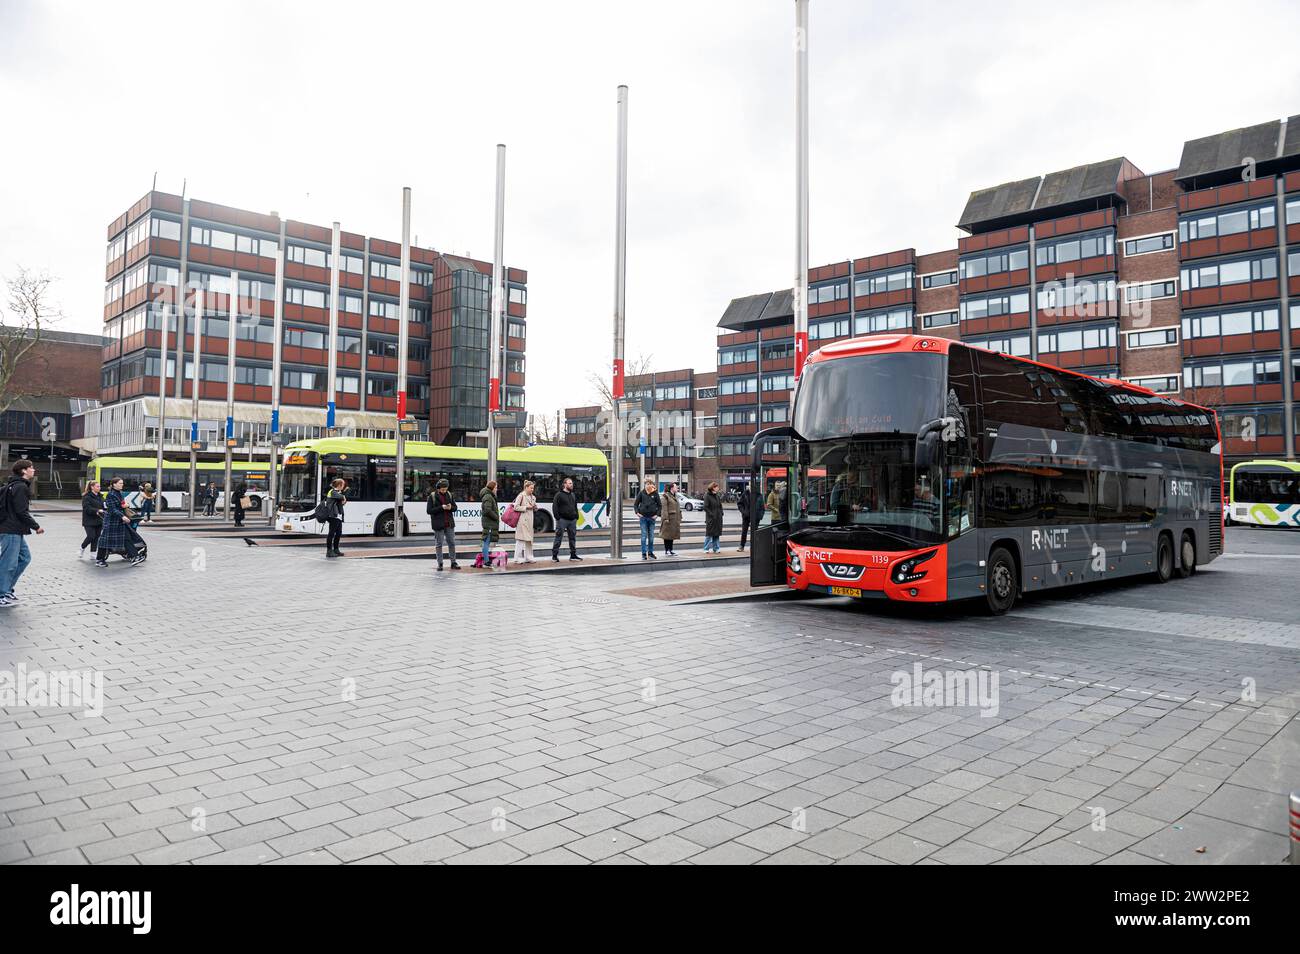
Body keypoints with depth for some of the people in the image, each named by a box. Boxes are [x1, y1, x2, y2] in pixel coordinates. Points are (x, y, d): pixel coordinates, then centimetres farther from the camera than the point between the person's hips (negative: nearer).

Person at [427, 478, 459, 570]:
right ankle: (440, 564, 9)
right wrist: (441, 507, -19)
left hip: (449, 524, 4)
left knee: (452, 543, 7)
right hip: (438, 524, -4)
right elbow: (429, 510, -10)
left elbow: (455, 507, 13)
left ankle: (453, 563, 15)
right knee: (439, 544, 2)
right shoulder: (432, 496, -5)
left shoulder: (449, 495, 7)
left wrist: (450, 507, -11)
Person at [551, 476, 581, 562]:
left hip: (572, 520, 6)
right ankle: (554, 556, -1)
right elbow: (554, 507, -9)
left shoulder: (573, 495, 16)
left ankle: (573, 555, 18)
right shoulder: (559, 494, -5)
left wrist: (576, 516, 12)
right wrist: (557, 517, -16)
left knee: (573, 538, 10)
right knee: (558, 538, -5)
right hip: (562, 520, -6)